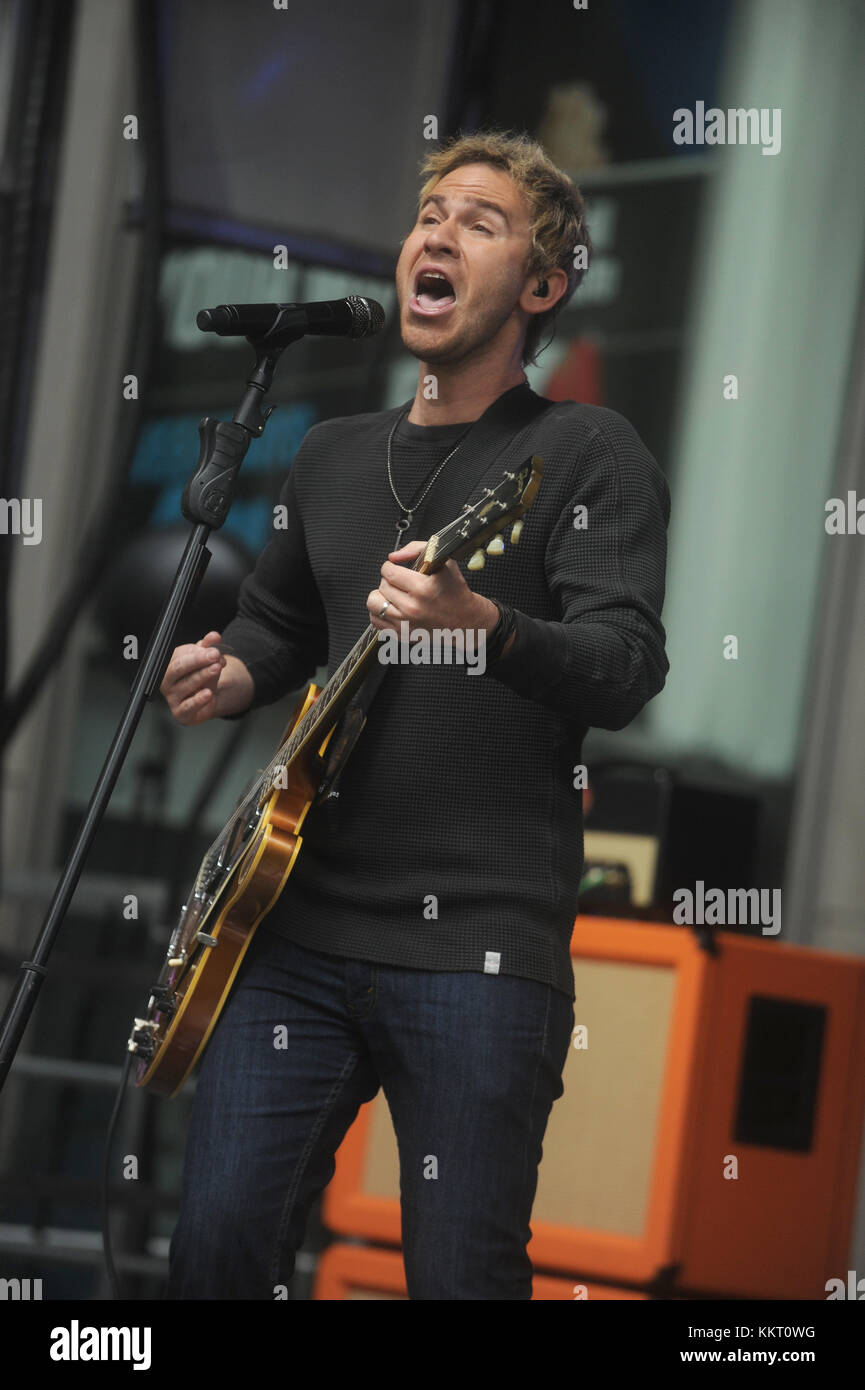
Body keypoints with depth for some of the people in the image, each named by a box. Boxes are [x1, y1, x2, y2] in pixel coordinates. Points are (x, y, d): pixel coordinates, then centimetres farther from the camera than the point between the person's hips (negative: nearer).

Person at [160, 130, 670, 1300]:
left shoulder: (586, 452, -1)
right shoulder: (333, 457, 18)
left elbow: (628, 672, -13)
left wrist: (485, 627, -32)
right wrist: (231, 676, 8)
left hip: (479, 942, -5)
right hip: (299, 922, 5)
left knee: (462, 1275, -3)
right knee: (217, 1249, -2)